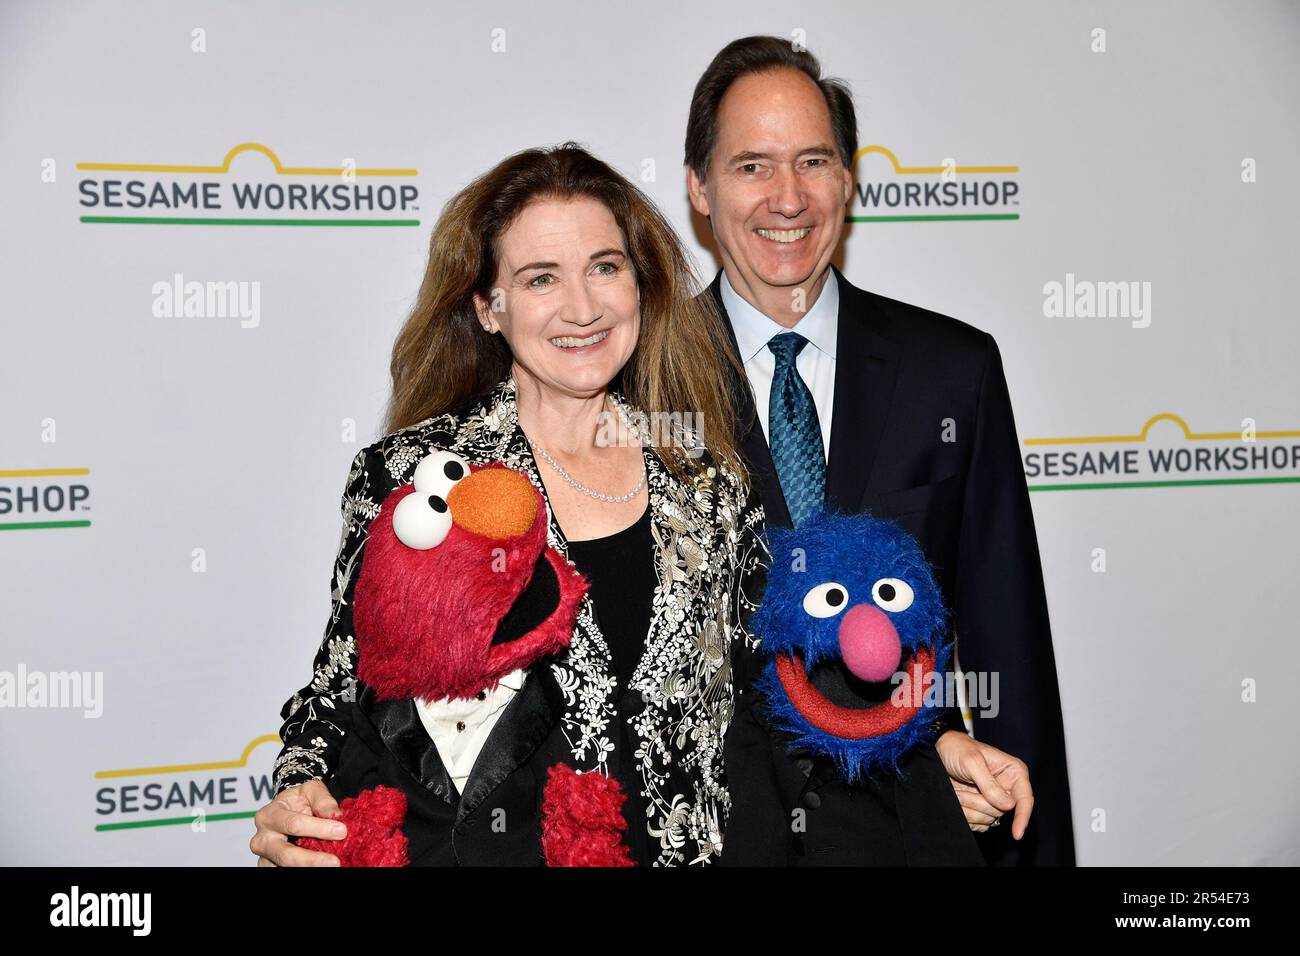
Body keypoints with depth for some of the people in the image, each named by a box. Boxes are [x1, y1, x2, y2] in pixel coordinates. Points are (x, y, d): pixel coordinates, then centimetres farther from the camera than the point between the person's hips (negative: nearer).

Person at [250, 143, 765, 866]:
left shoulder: (712, 486, -3)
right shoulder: (410, 474, -12)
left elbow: (729, 714, 6)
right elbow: (345, 690, -6)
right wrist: (301, 799, -23)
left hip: (684, 848, 3)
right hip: (478, 848, -2)